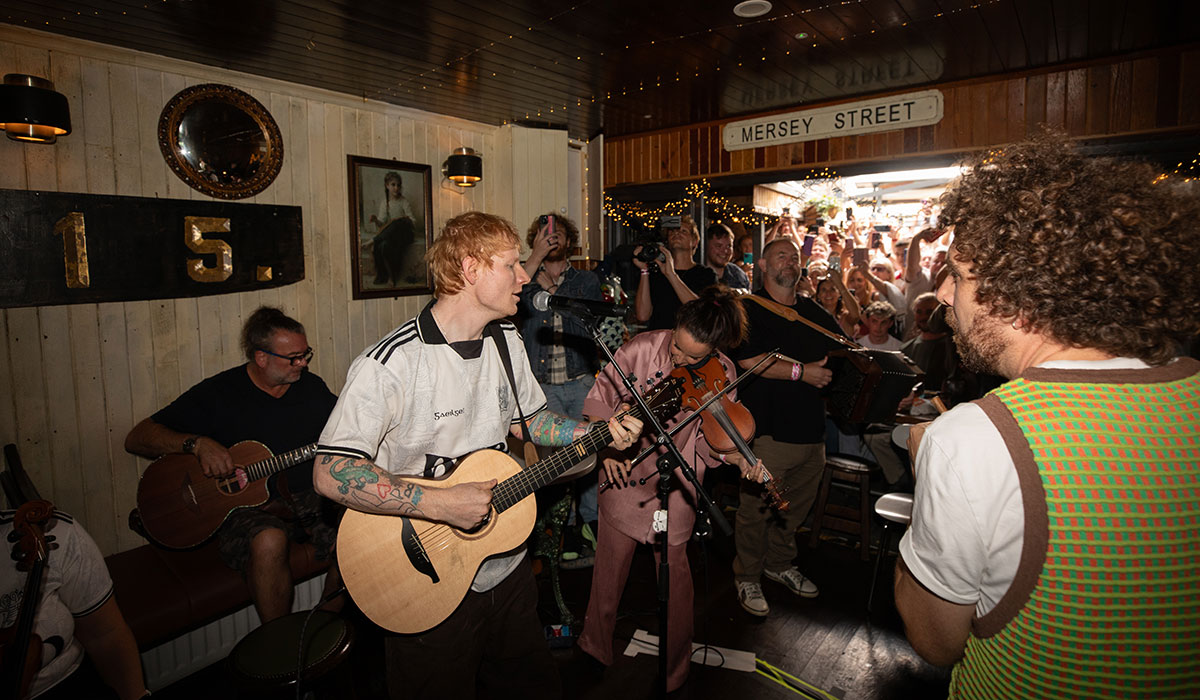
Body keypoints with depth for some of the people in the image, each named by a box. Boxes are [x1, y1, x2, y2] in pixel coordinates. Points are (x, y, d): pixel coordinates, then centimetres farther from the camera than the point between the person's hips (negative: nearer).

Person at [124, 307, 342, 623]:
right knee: (269, 541, -37)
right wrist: (198, 443, -22)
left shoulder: (312, 387, 8)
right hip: (244, 505, -3)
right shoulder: (217, 393, -4)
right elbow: (137, 438, -4)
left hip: (309, 499, 3)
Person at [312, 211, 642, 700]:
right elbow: (331, 472, -27)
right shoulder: (391, 364, -25)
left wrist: (599, 432, -1)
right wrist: (441, 503, -30)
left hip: (506, 567, 7)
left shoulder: (507, 343, 1)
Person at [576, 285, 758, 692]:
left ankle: (674, 667, 38)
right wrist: (607, 447, -16)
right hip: (624, 475, 0)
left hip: (676, 488, 0)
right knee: (611, 565, 15)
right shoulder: (642, 349, -16)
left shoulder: (721, 375, -11)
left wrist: (736, 458, -24)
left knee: (674, 571, 11)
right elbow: (601, 398, -5)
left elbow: (708, 439, -5)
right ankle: (597, 647, 42)